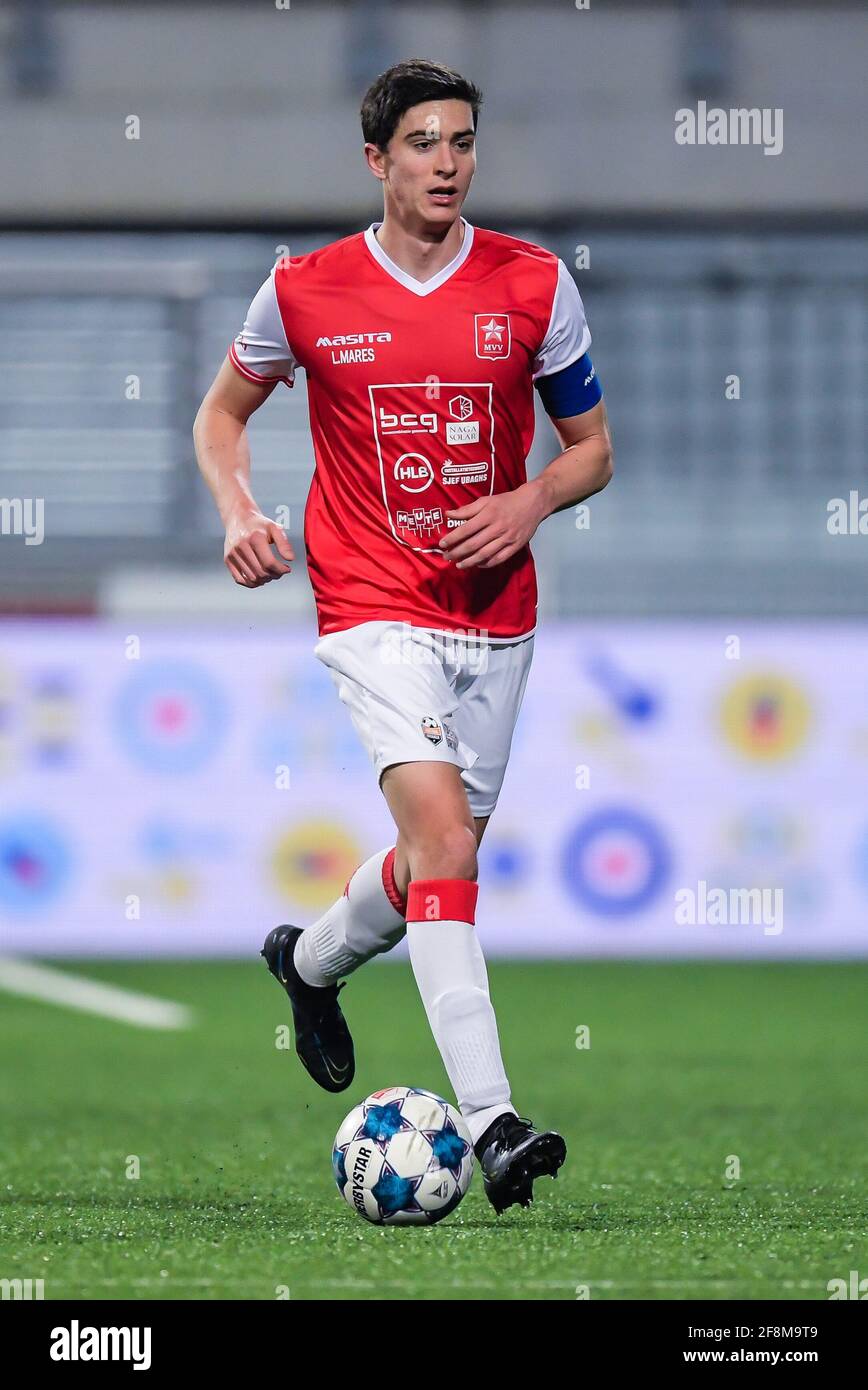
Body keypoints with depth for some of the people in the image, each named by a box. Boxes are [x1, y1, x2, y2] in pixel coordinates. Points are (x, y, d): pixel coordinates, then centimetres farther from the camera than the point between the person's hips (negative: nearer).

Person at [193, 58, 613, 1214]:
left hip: (495, 614, 4)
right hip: (374, 609, -4)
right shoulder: (305, 293, -4)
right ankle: (490, 1121, -28)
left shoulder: (535, 285, -1)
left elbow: (592, 445, 8)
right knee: (442, 829, -22)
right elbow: (224, 411, 12)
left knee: (439, 858, 14)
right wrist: (239, 512, -6)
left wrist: (532, 504, -12)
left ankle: (311, 961, 48)